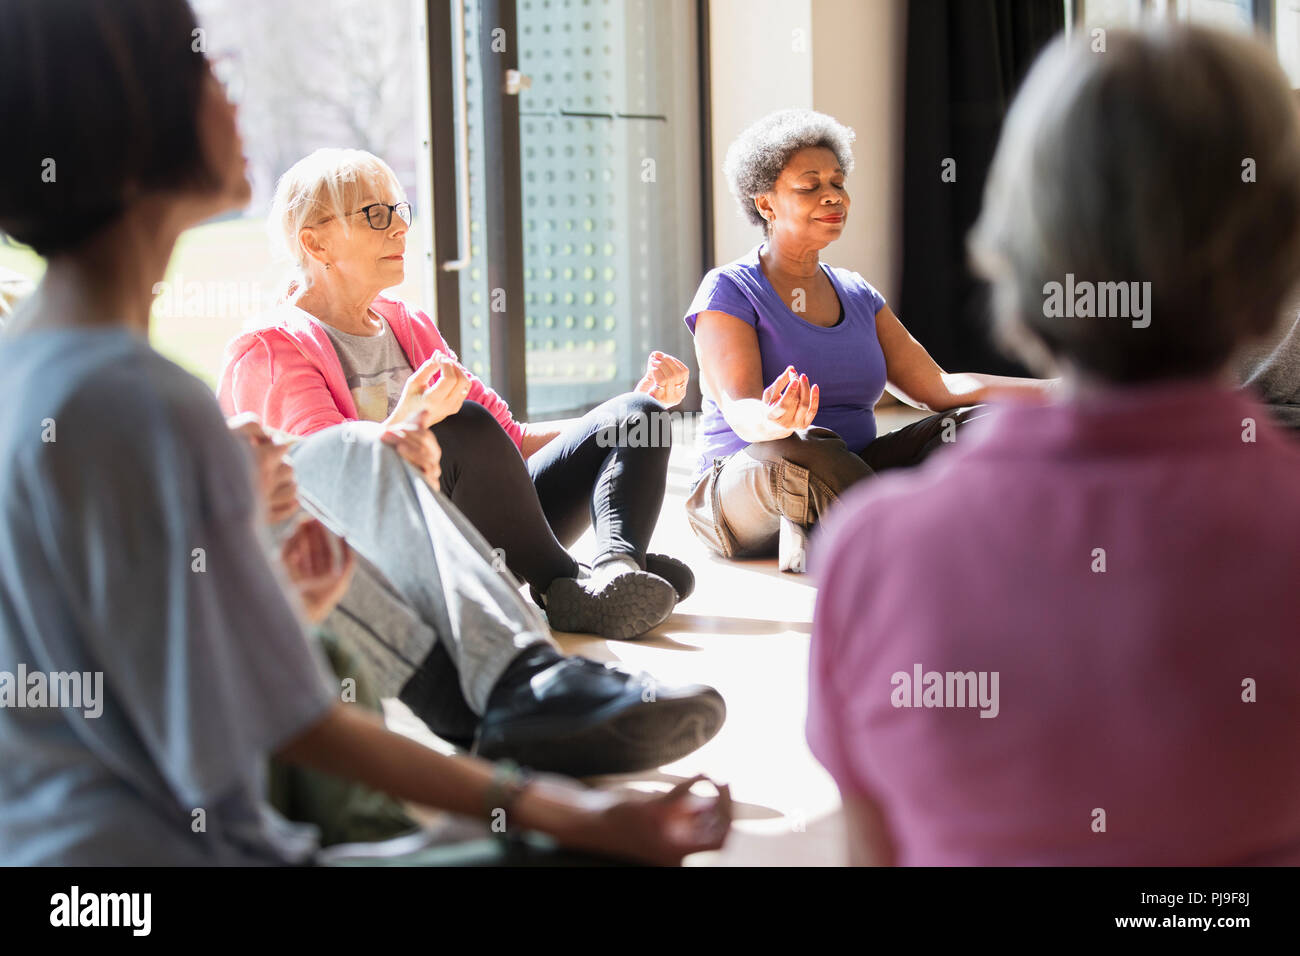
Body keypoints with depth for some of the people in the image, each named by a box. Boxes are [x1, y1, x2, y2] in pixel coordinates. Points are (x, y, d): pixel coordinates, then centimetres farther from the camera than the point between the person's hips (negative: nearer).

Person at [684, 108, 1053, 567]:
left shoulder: (857, 296, 14)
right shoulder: (729, 292, -5)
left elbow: (939, 388, 7)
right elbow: (739, 410, -20)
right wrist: (773, 423, -47)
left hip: (848, 483, 6)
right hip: (740, 493, -6)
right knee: (804, 451, -40)